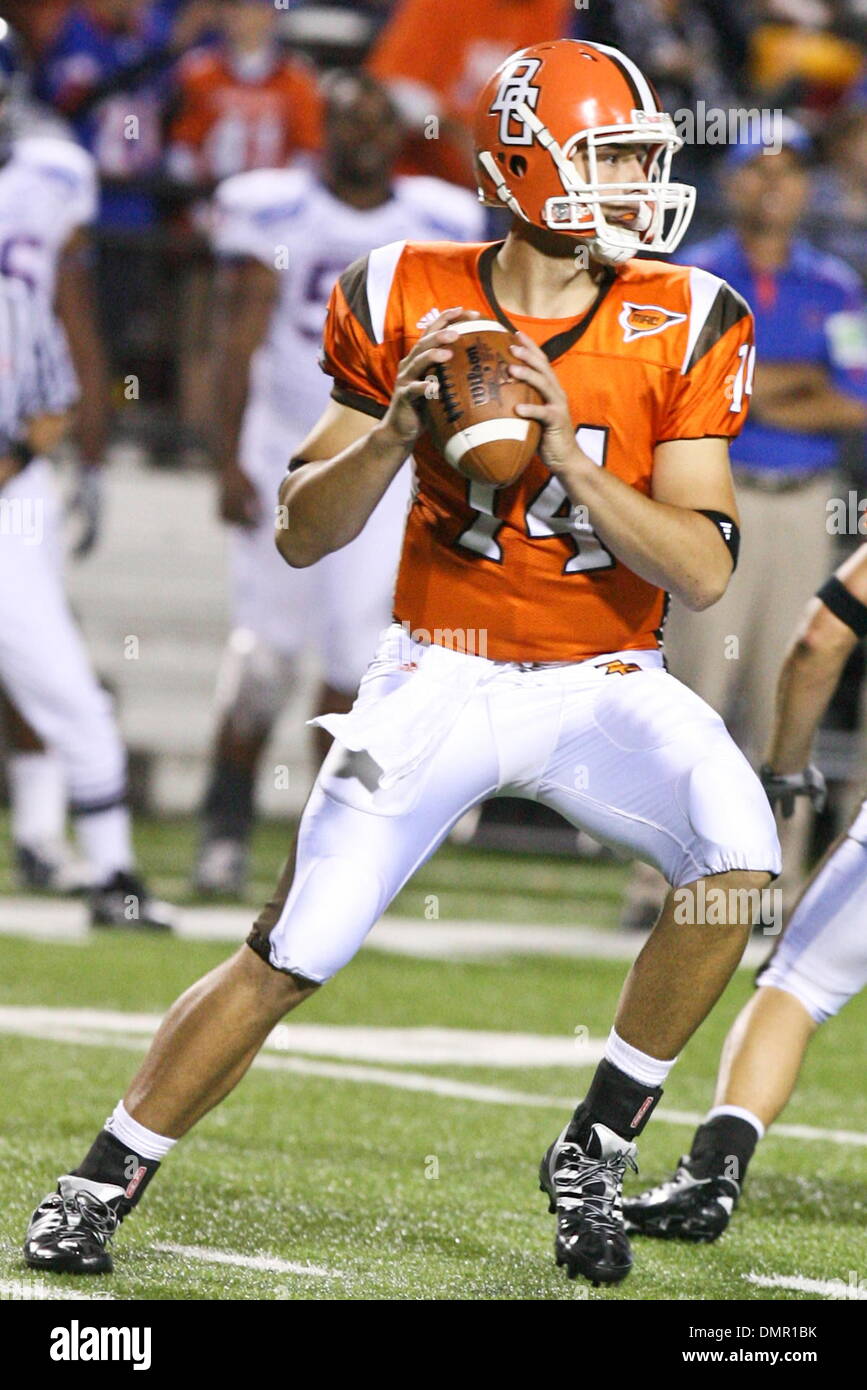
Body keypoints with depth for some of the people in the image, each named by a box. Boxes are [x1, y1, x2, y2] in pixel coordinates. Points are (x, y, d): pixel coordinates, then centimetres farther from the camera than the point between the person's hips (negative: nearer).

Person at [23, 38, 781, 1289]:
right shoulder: (408, 302, -6)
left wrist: (570, 458, -24)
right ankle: (101, 1184, 16)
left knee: (738, 856, -27)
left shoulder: (681, 327, -6)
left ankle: (595, 1157, -10)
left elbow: (704, 572, -12)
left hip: (601, 685, 1)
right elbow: (301, 538, -3)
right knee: (290, 955, -6)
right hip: (441, 674, -1)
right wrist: (395, 431, -21)